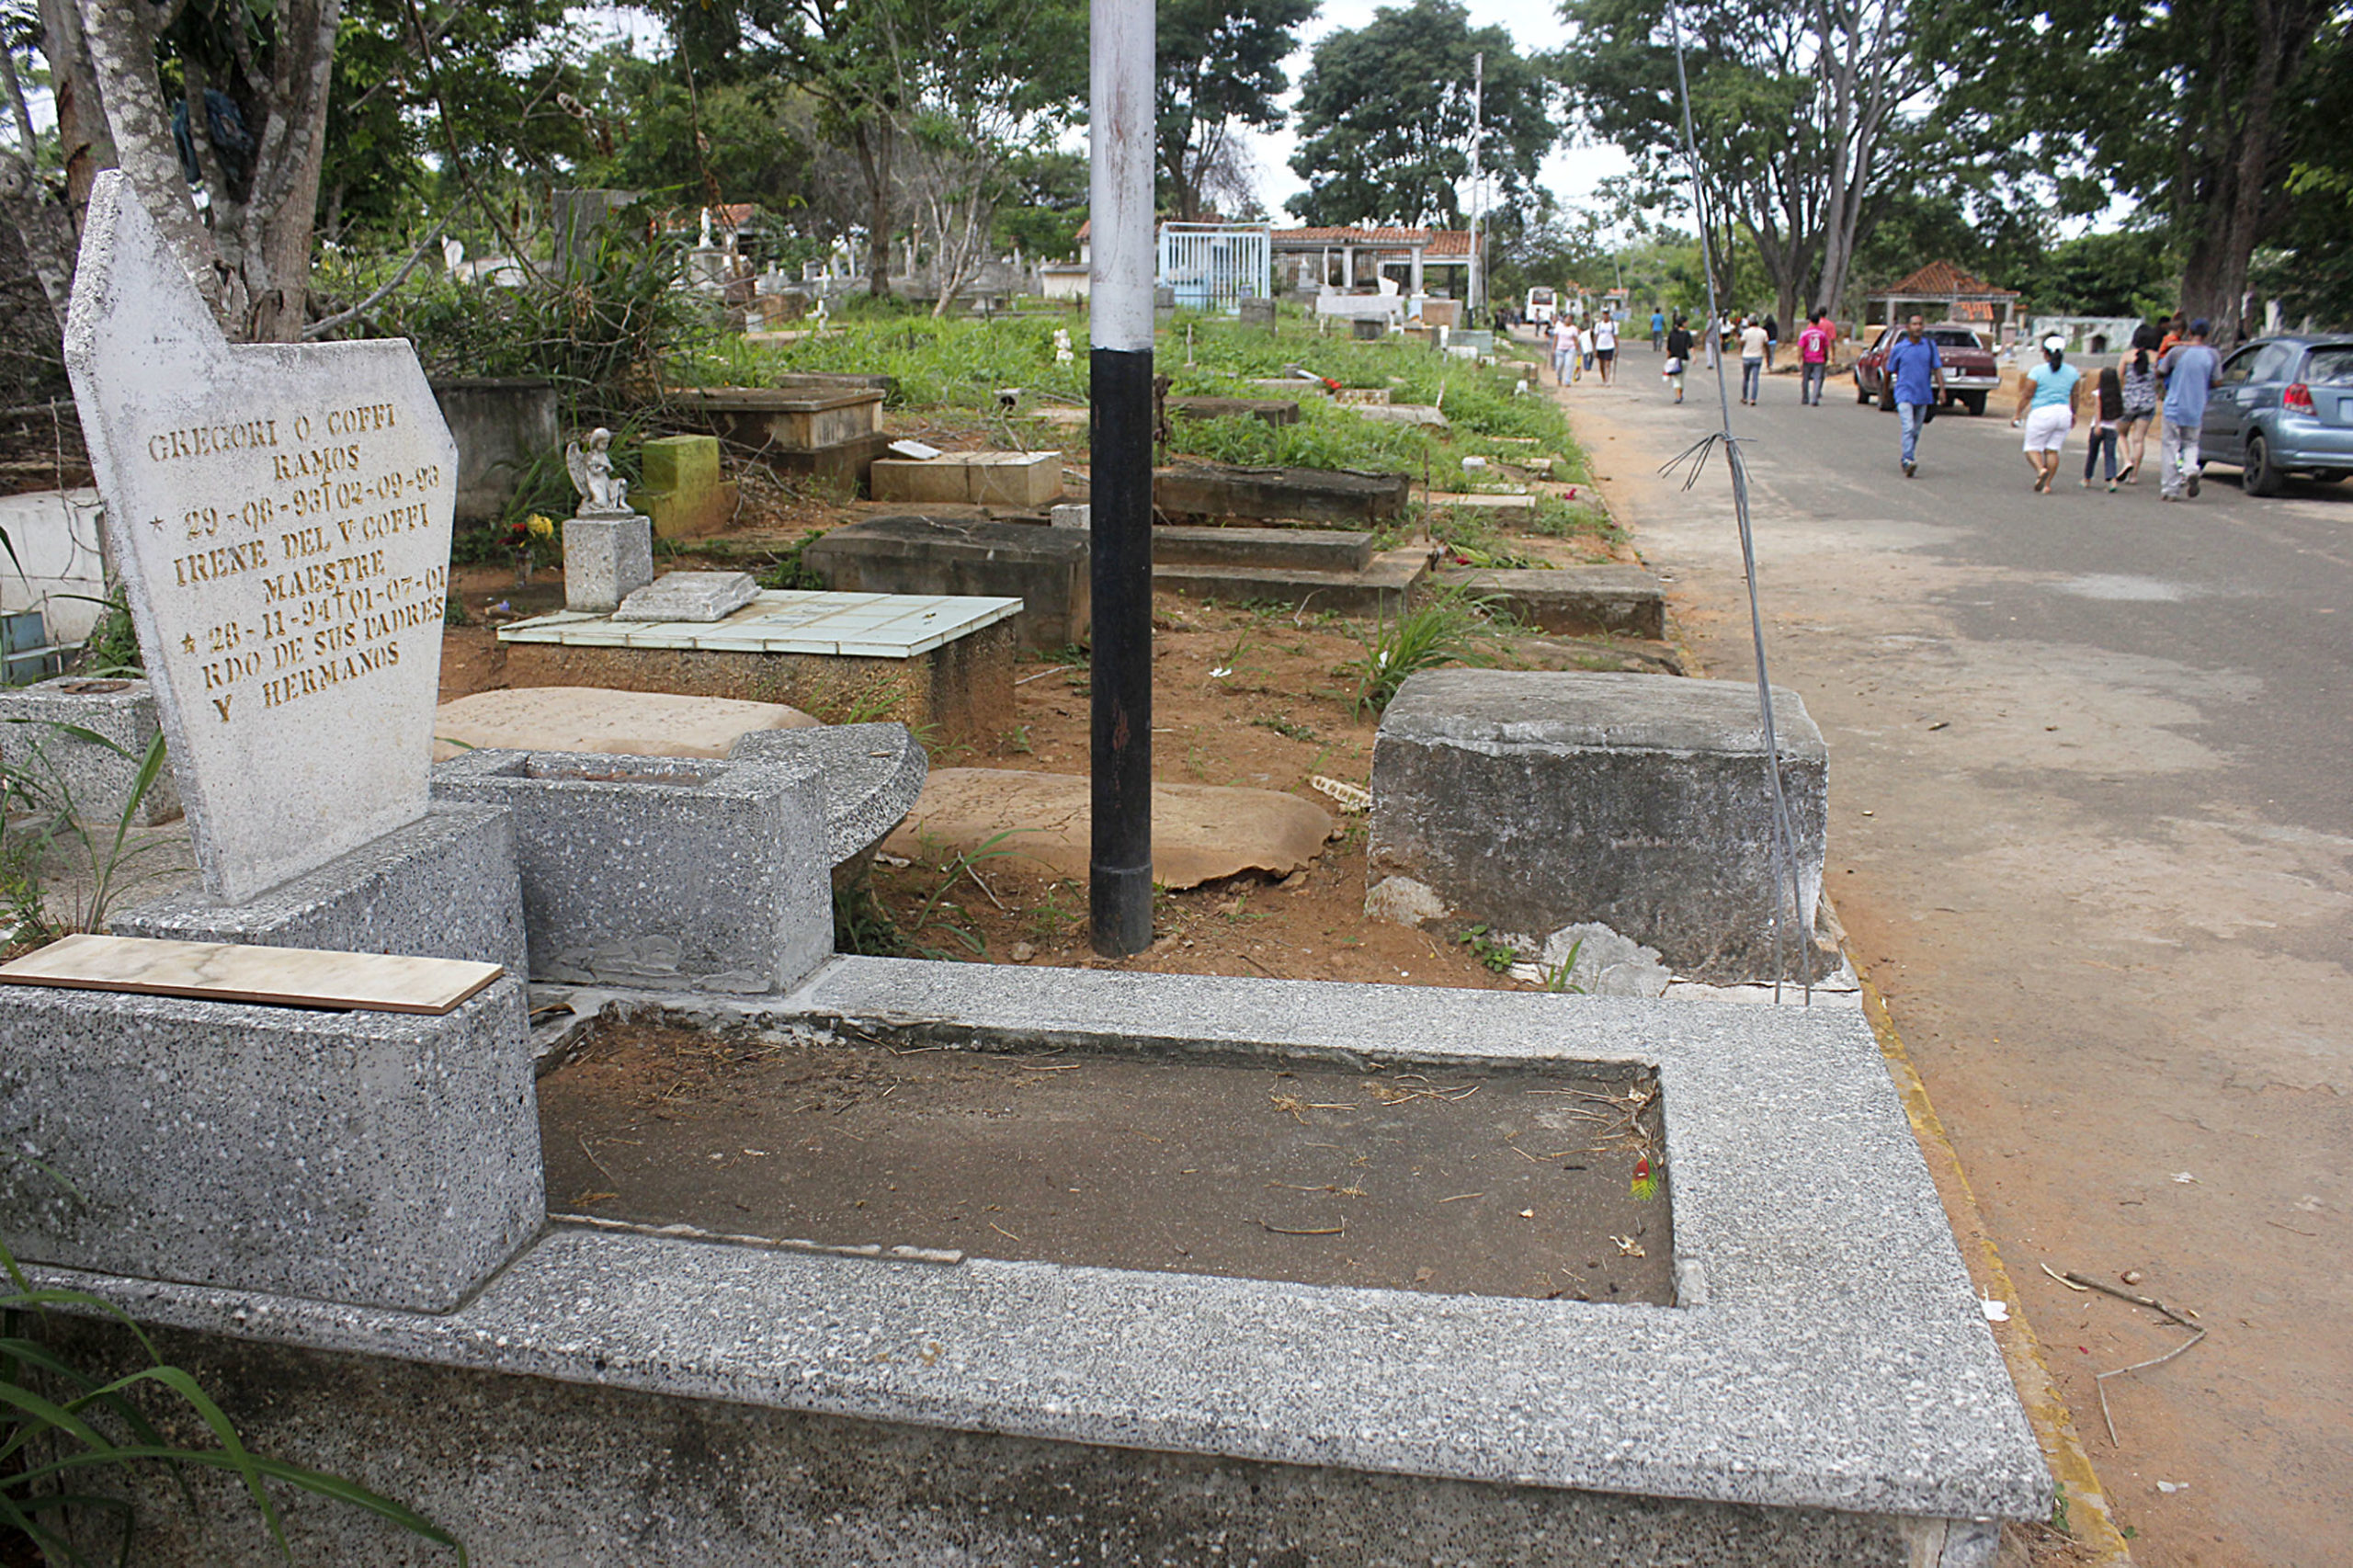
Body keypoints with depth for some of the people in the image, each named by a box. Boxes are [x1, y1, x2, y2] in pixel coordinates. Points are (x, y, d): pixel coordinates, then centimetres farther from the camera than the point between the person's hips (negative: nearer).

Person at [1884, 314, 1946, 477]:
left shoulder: (1930, 346, 4)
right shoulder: (1898, 348, -2)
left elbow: (1937, 369, 3)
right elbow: (1889, 372, 9)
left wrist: (1941, 389, -9)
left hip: (1923, 396, 3)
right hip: (1904, 394, -3)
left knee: (1916, 431, 11)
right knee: (1908, 428, -18)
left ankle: (1906, 460, 24)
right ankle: (1909, 461, -26)